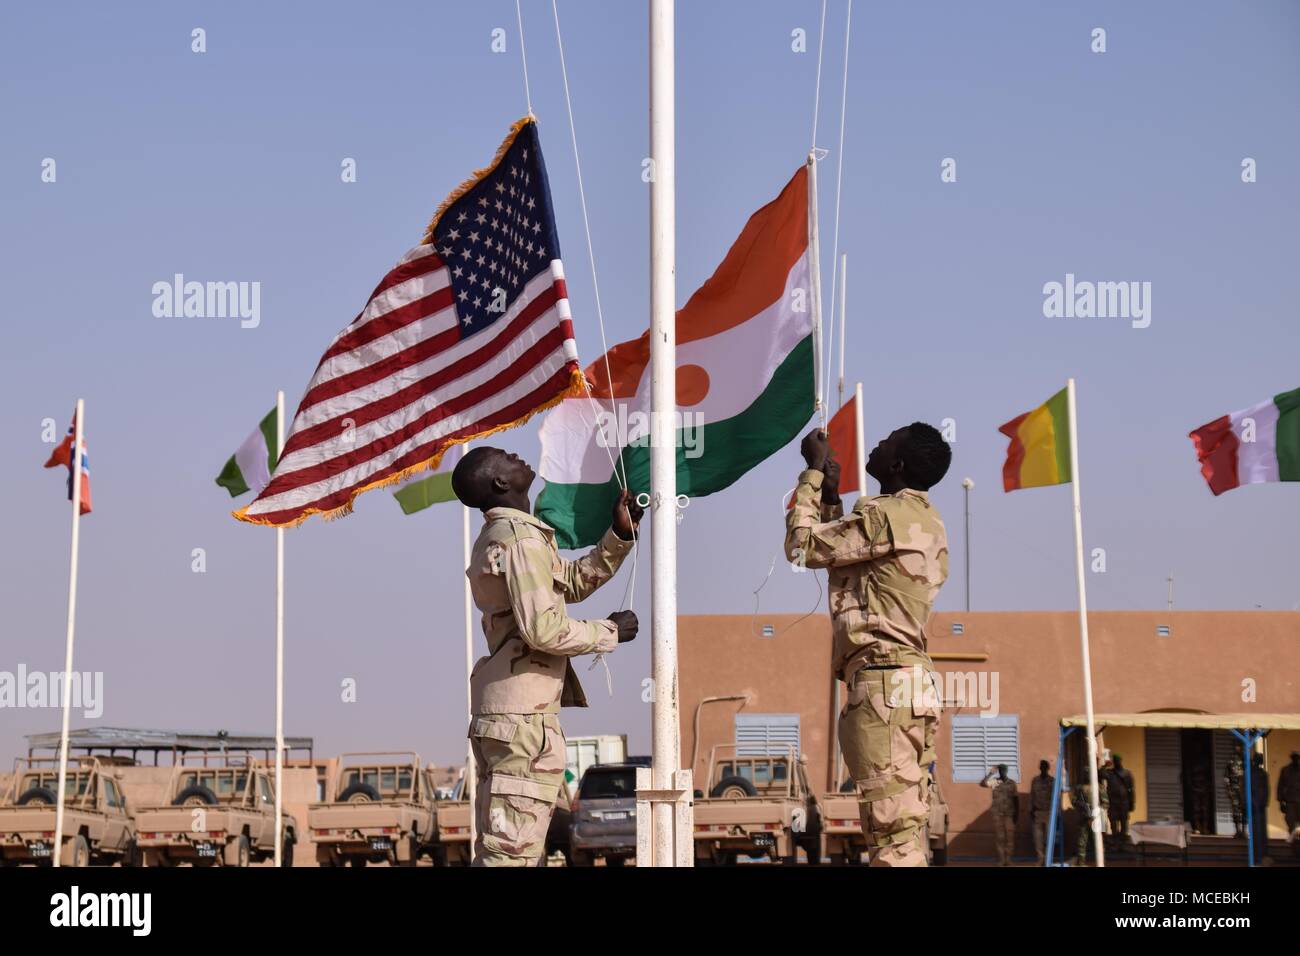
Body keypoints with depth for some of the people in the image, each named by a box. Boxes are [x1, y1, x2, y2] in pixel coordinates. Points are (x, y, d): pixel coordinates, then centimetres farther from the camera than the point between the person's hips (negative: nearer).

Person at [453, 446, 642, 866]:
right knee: (514, 851, -10)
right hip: (524, 715, -10)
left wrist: (620, 534, 17)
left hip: (499, 711, 10)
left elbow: (574, 582, 28)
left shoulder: (498, 537, 19)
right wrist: (610, 631, -7)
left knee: (499, 849, 14)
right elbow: (543, 629, -22)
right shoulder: (521, 537, -13)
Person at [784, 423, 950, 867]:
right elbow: (839, 549, 30)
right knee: (907, 832, 9)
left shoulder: (886, 515, -10)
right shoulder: (925, 522, 20)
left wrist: (812, 473, 8)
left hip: (883, 682, -10)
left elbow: (802, 546, -1)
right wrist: (830, 496, 27)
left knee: (892, 834, -12)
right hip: (912, 681, 10)